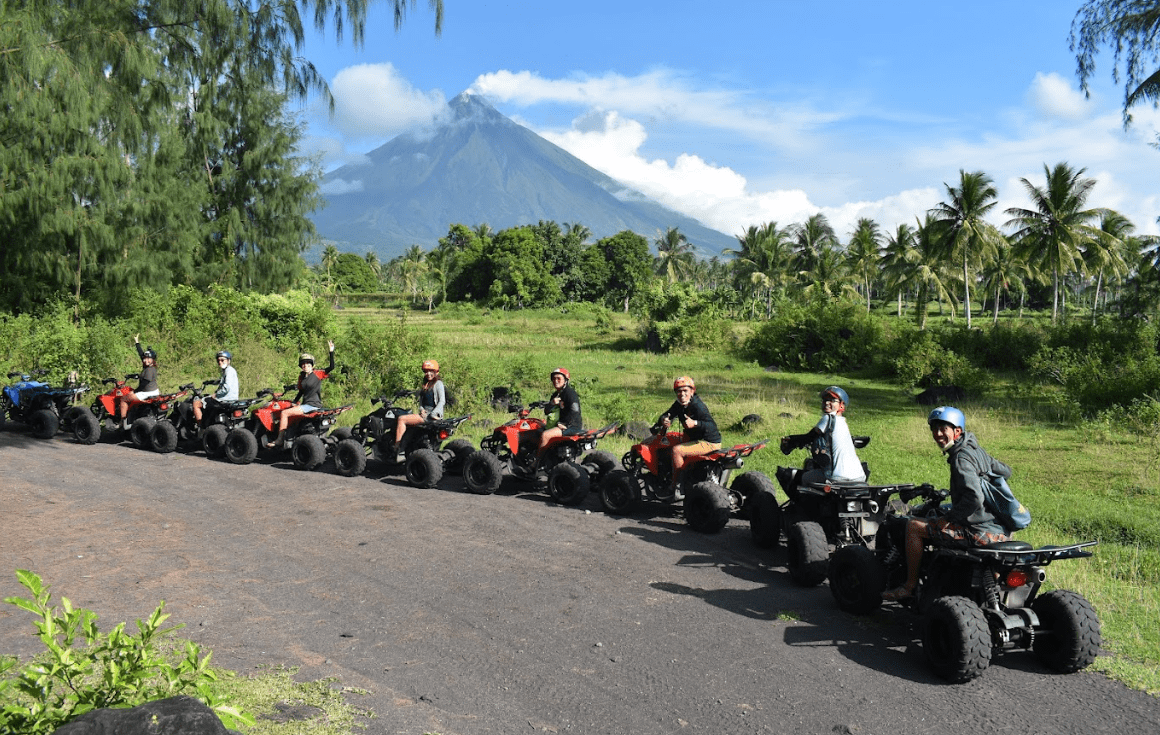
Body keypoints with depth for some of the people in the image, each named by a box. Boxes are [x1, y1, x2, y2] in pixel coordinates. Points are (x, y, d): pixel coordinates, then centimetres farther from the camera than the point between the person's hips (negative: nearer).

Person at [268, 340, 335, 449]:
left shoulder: (317, 374, -7)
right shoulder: (301, 377, 14)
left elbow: (331, 367, -18)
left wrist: (331, 351, -22)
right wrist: (294, 402, 18)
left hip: (313, 405, -9)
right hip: (305, 405, 9)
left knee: (284, 413, -16)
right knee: (281, 415, 12)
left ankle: (279, 441, -13)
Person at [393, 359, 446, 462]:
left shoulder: (438, 383, -5)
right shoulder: (426, 384, 21)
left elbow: (442, 401, -14)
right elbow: (421, 400, 21)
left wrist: (432, 414, -22)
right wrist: (422, 409, 0)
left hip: (434, 414, -9)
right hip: (424, 413, 9)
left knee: (402, 419, -17)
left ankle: (397, 451, -19)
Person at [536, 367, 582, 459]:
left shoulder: (570, 392, -10)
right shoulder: (556, 395, 17)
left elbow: (575, 412, -19)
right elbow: (546, 411, 11)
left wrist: (564, 424, -19)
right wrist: (552, 403, -10)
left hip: (572, 426, -10)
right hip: (562, 424, 10)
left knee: (545, 435, -25)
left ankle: (537, 460, -18)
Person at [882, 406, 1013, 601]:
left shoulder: (962, 458, -17)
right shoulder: (977, 451, 12)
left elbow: (974, 498, -27)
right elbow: (1005, 471, 26)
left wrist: (948, 518, -17)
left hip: (980, 532, -9)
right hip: (999, 530, 9)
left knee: (914, 526, -8)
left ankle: (910, 586, 1)